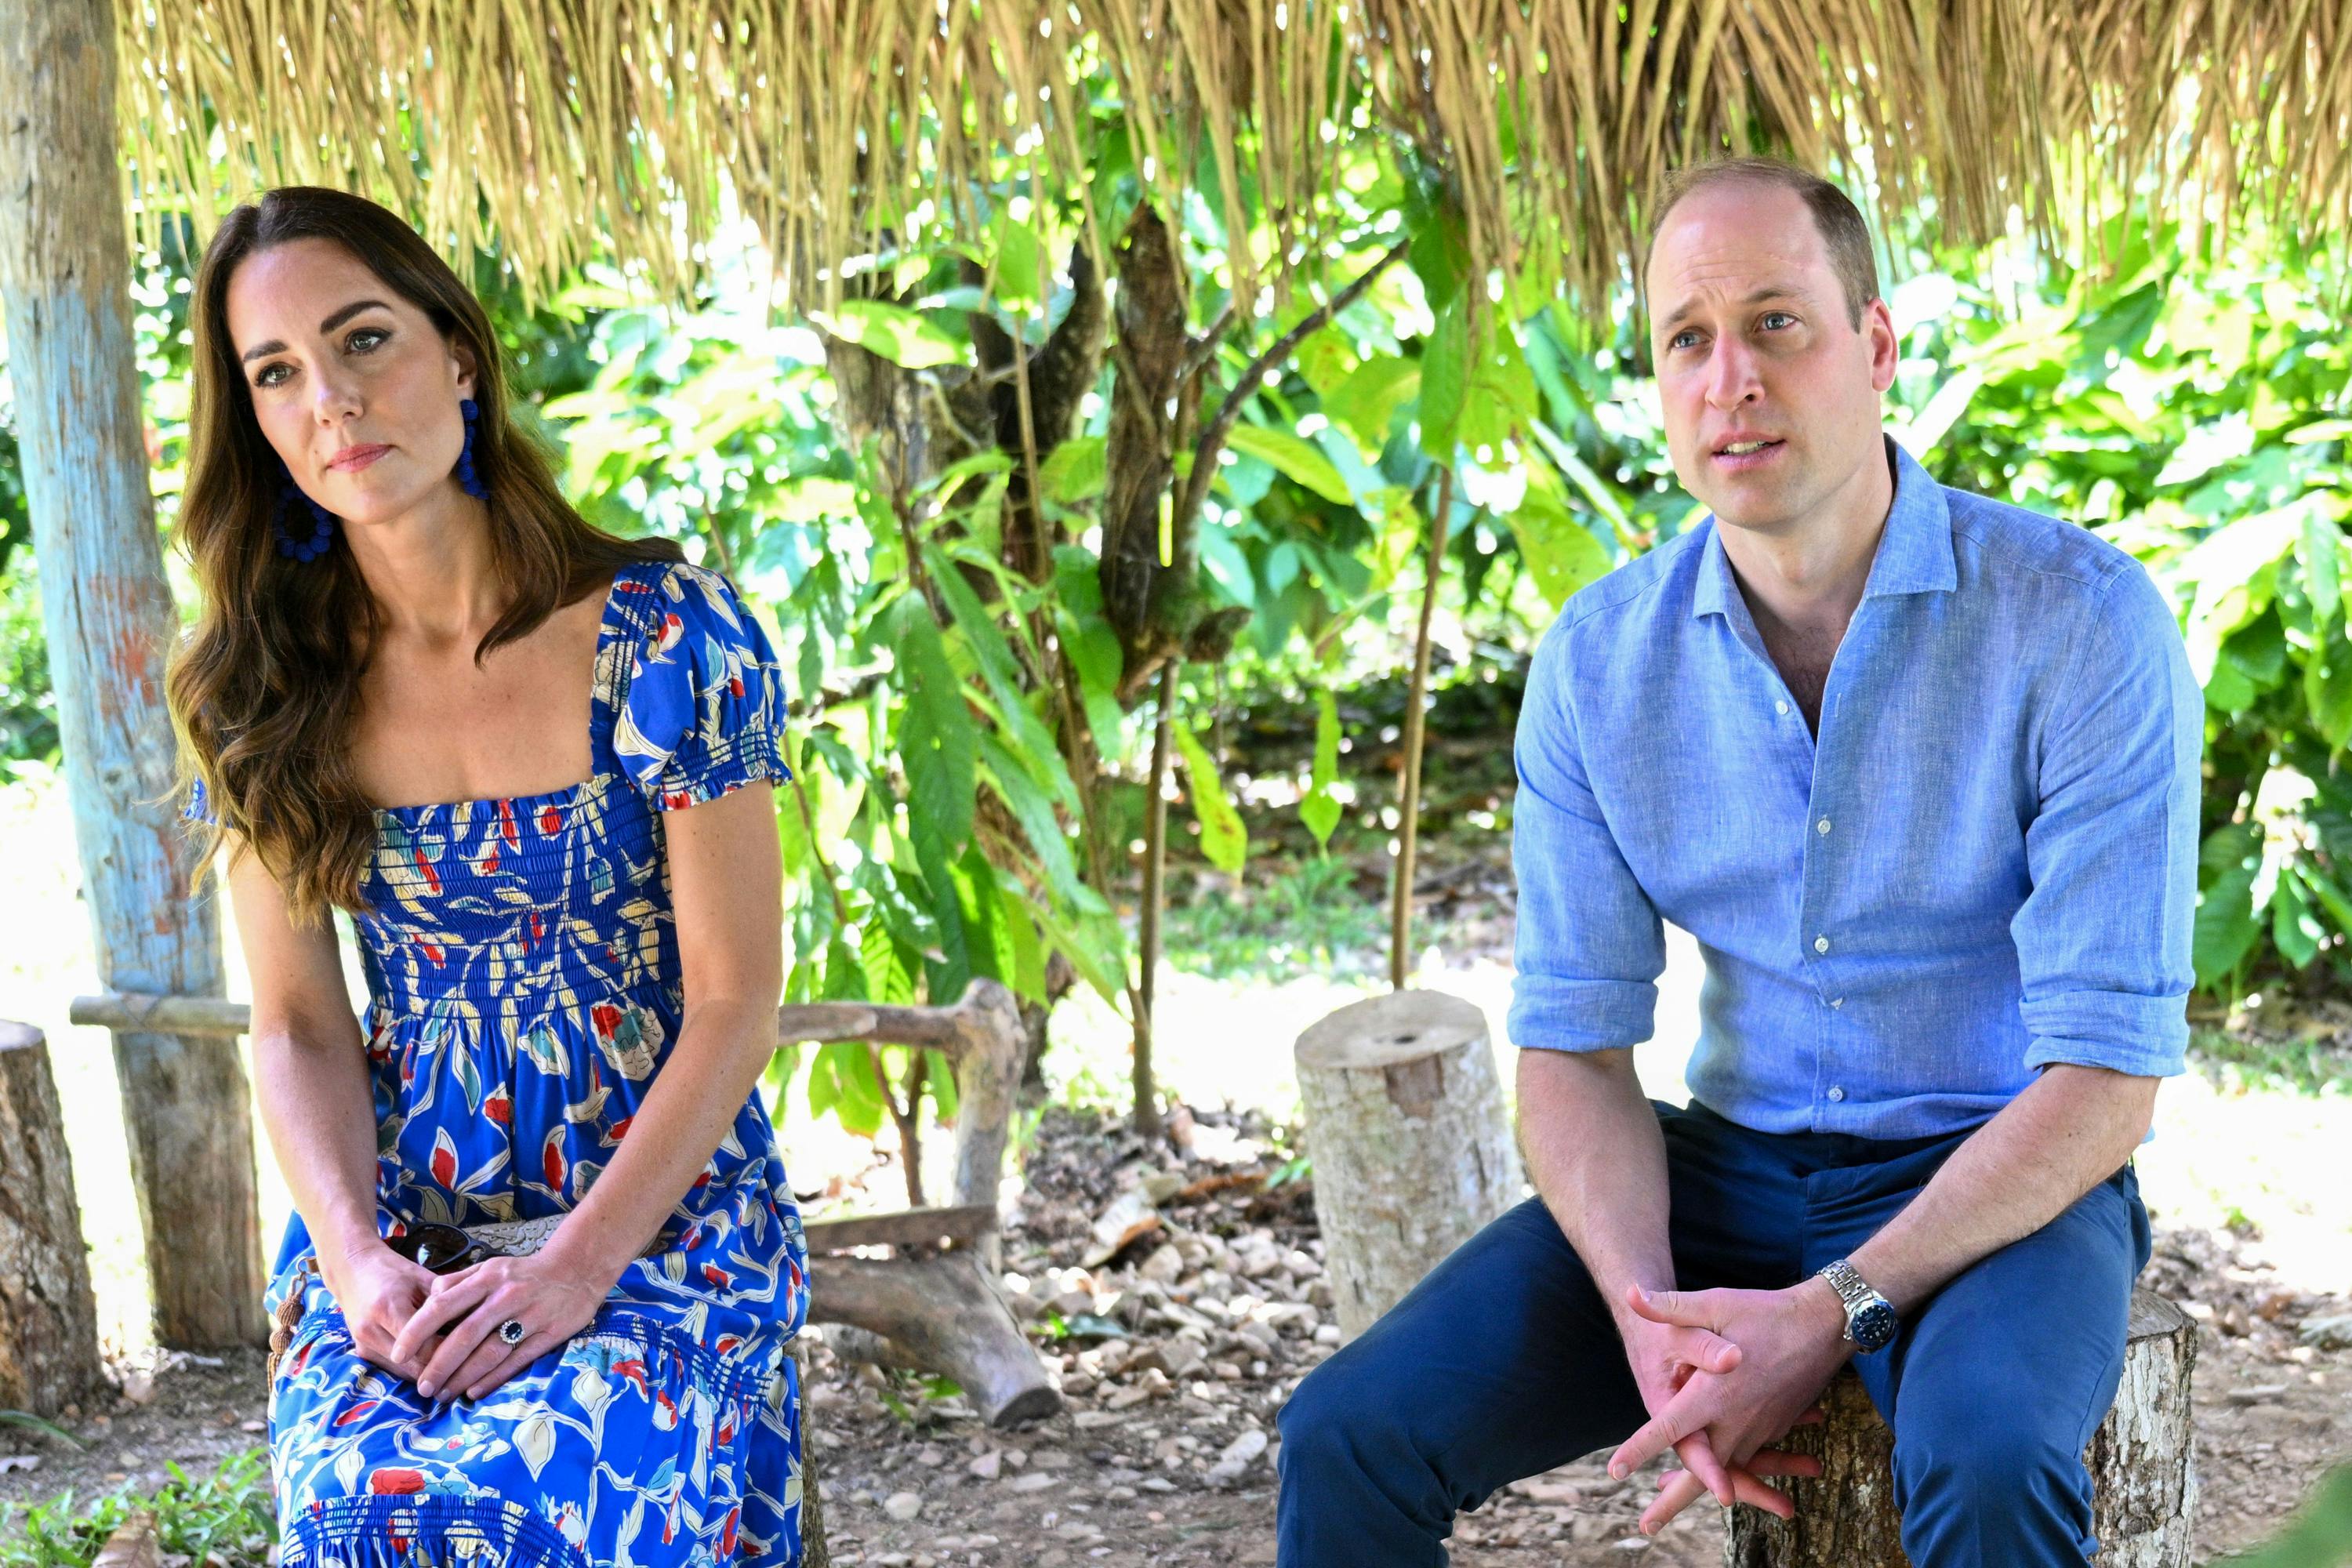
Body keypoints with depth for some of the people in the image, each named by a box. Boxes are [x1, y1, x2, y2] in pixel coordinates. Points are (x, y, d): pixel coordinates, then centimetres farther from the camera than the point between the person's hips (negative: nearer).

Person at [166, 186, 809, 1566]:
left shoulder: (665, 632, -8)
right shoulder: (262, 692, 2)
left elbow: (736, 997, -7)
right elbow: (299, 1023, 4)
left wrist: (579, 1266, -17)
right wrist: (353, 1259, -14)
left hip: (665, 1197, -2)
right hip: (400, 1214, 3)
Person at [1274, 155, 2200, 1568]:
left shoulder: (2080, 620, -15)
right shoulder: (1599, 661, -2)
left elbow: (2104, 1076, -16)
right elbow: (1573, 1041, 0)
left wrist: (1833, 1317, -24)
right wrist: (1650, 1320, -19)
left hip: (1999, 1188, -3)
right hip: (1726, 1169, 4)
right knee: (1351, 1438, -16)